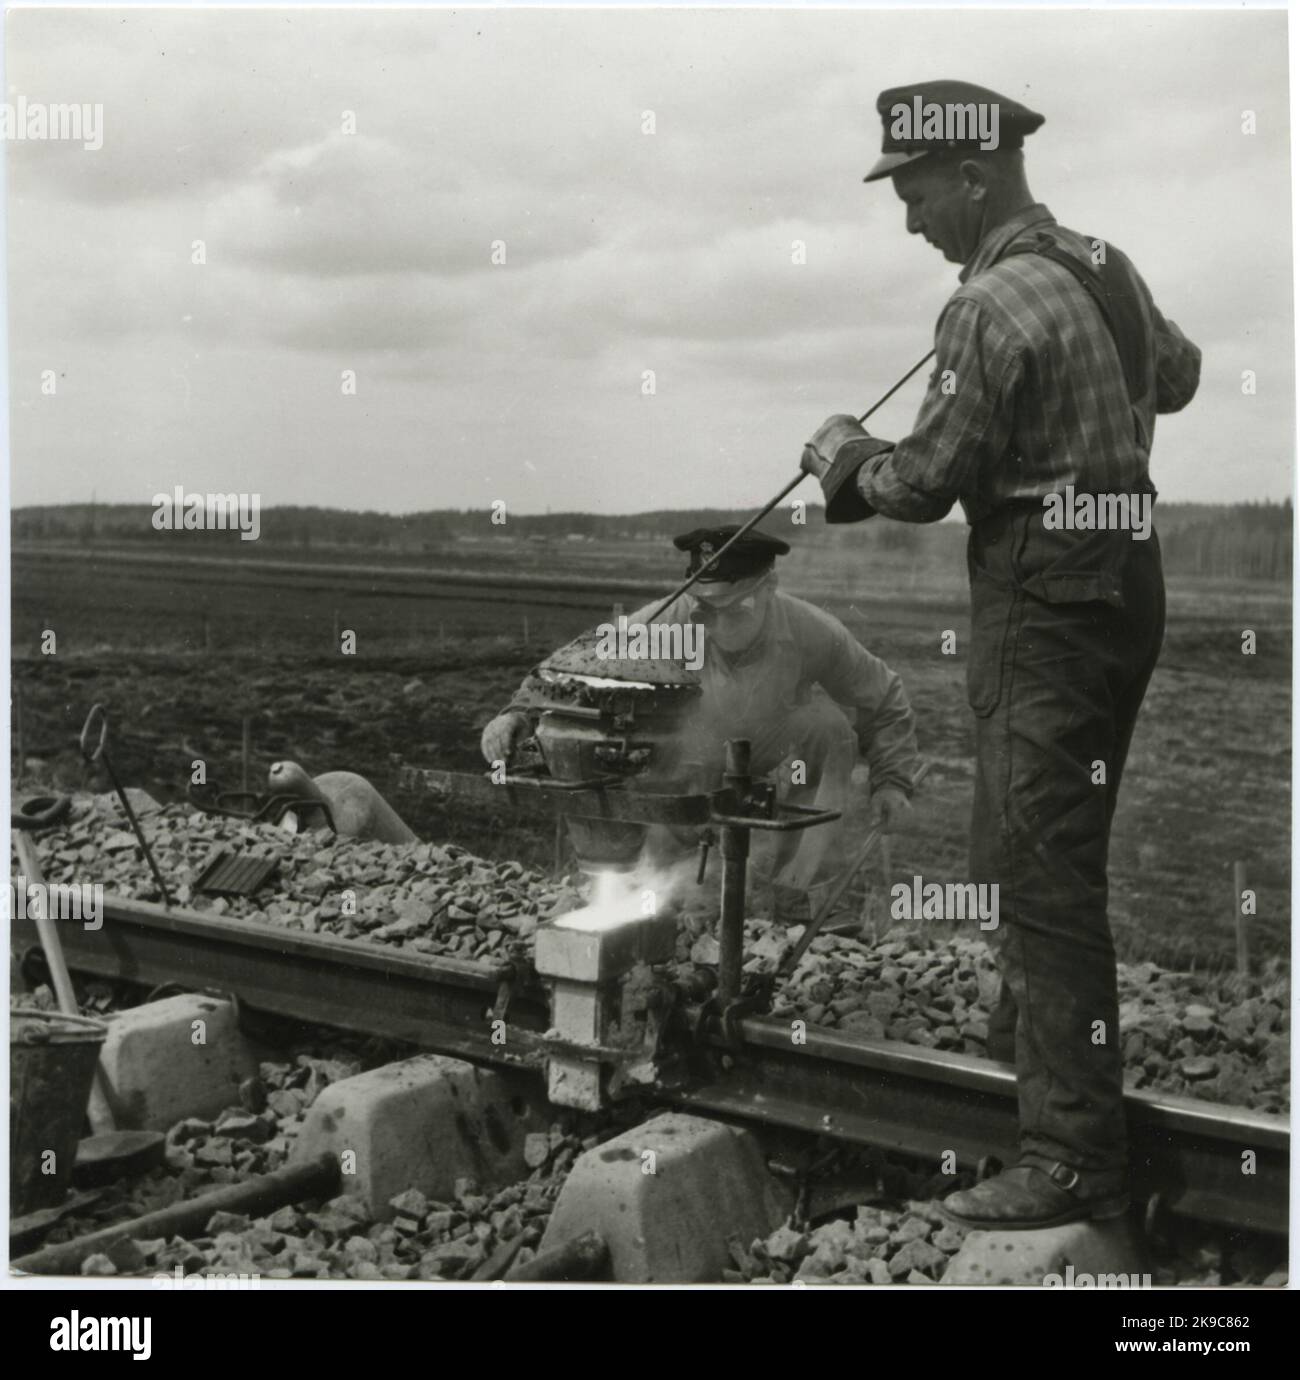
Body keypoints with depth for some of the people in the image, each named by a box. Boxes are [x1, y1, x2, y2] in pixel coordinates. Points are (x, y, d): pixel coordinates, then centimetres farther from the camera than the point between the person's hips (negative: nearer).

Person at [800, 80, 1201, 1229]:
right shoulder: (1107, 266, 11)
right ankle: (1028, 1038, 35)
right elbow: (1178, 377, 27)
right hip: (1126, 580, 9)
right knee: (1053, 847, 20)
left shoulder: (989, 305, -16)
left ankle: (1077, 1157, -4)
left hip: (1045, 600, -9)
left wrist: (844, 454, 5)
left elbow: (925, 485, -13)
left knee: (1037, 866, -7)